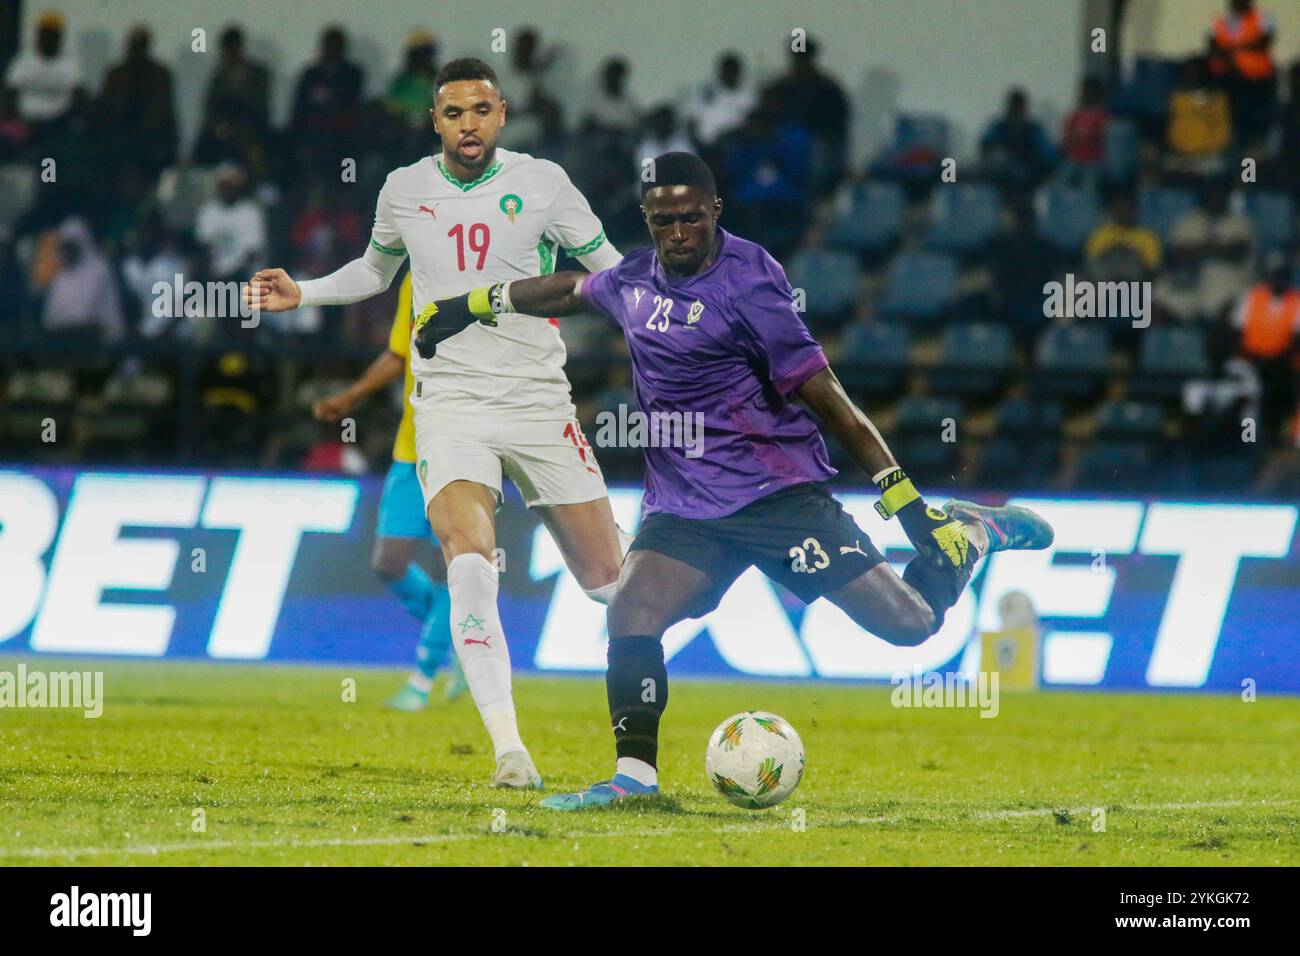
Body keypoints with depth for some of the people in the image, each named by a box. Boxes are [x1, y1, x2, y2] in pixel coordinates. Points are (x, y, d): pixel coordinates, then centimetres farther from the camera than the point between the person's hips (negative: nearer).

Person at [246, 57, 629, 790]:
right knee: (471, 563, -24)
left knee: (608, 579, 2)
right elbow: (374, 271, 27)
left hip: (539, 401, 0)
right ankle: (508, 746, -23)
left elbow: (610, 270, 4)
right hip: (450, 405, 0)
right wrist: (302, 293, 13)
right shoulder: (405, 191, 7)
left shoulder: (542, 183, -1)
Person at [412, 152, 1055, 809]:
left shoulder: (747, 284, -14)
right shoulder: (634, 279, 6)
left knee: (908, 623, -9)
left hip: (778, 494, -5)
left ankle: (971, 535, 21)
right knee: (631, 613, -19)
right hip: (682, 503, 5)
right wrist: (474, 305, 37)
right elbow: (572, 289, 31)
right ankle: (634, 776, -7)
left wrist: (907, 501, -14)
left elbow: (824, 396, -13)